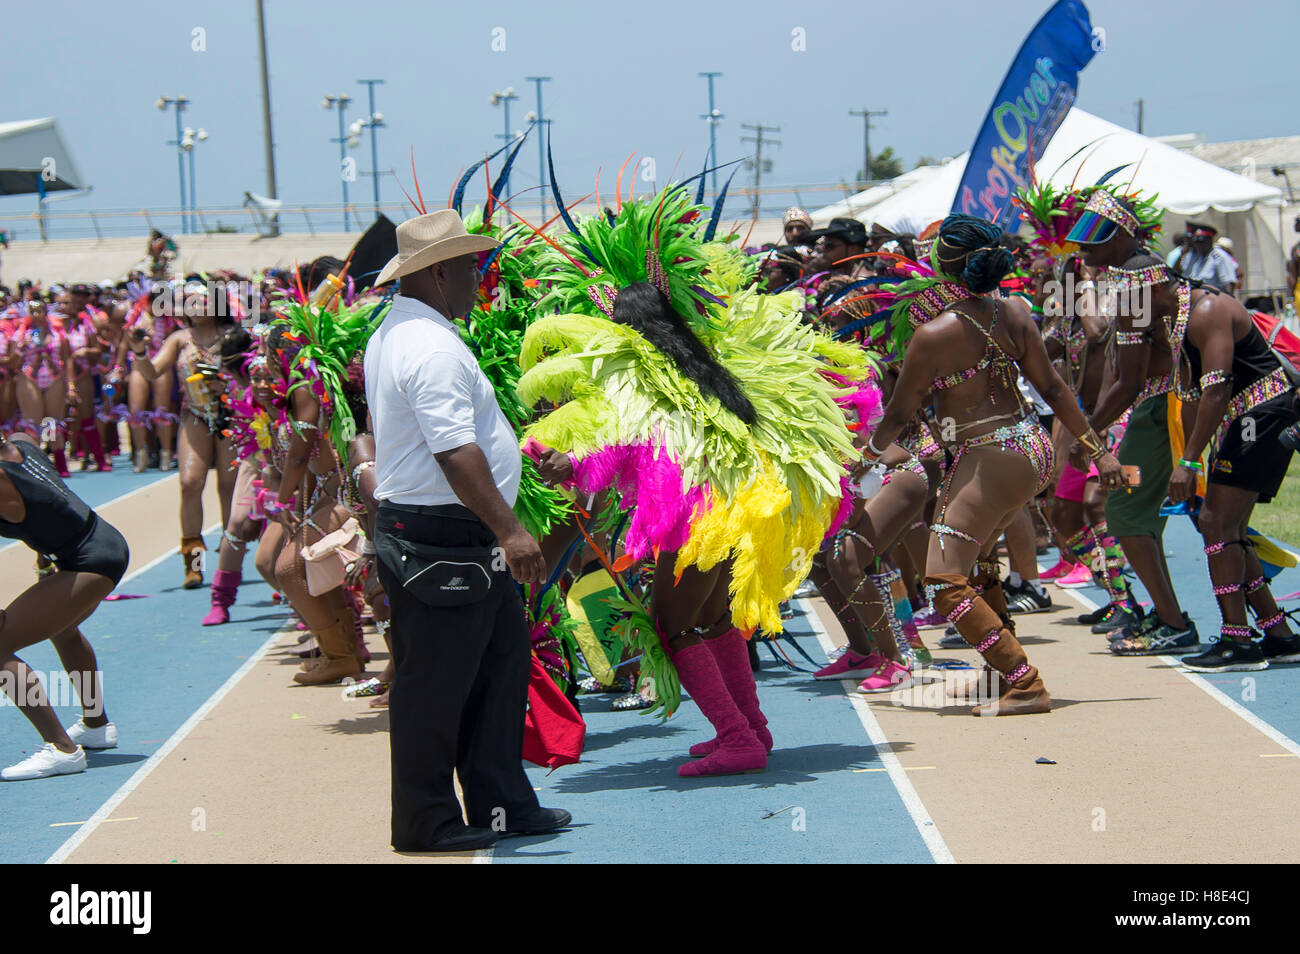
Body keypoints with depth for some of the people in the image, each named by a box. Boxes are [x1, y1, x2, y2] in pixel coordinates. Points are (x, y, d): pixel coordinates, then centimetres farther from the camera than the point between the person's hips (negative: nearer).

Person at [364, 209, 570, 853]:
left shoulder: (395, 334, 16)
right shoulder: (432, 347, -19)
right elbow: (456, 451, -27)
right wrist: (508, 530, -28)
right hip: (439, 543, -11)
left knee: (500, 662, 14)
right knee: (434, 684, -1)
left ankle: (501, 804, 21)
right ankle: (427, 823, 8)